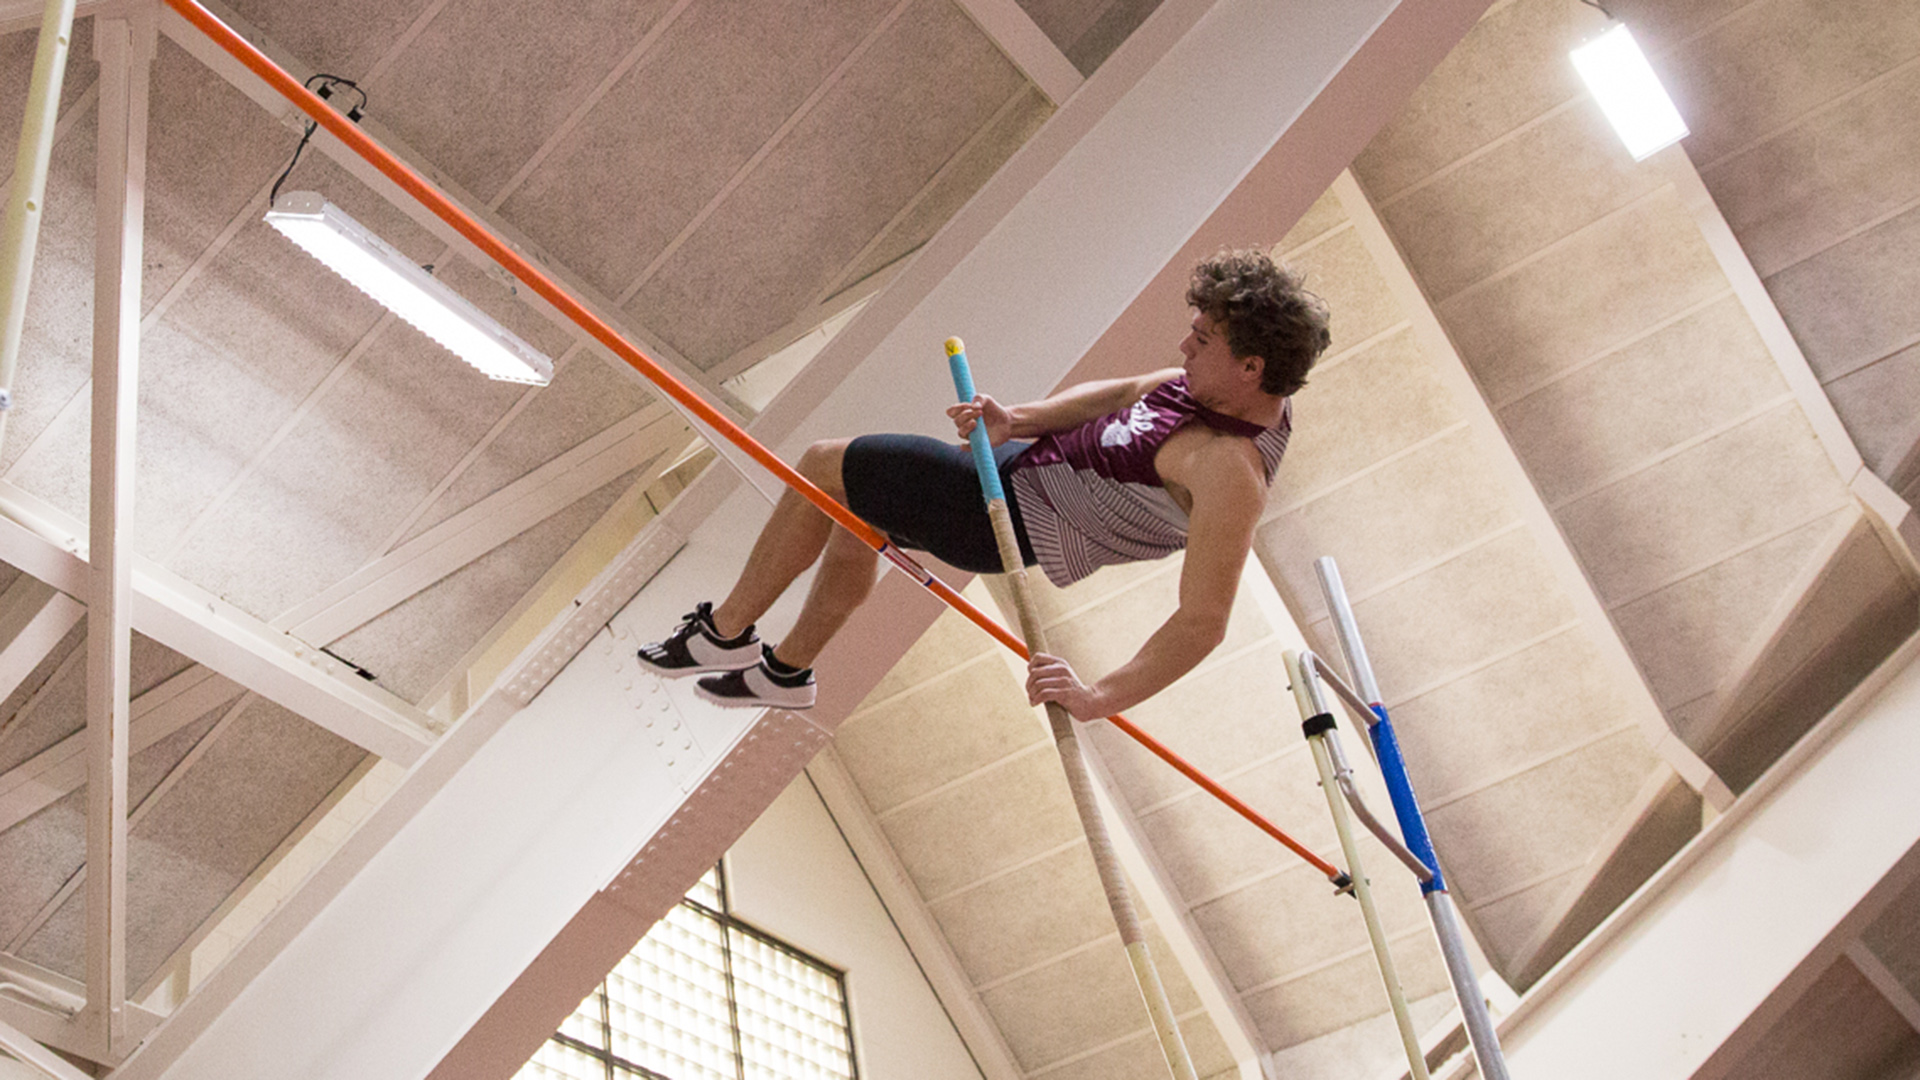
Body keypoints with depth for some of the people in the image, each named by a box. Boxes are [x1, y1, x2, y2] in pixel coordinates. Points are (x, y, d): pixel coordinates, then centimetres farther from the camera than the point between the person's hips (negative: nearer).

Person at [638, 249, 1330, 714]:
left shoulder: (1231, 468, -32)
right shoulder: (1217, 383, -6)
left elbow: (1204, 620, -35)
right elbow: (1125, 394, 8)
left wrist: (1103, 695, -37)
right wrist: (1020, 421, -6)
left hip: (1024, 517, -9)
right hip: (1036, 462, 9)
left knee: (821, 468, -2)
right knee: (852, 517, 25)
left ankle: (726, 631, 18)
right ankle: (788, 670, 46)